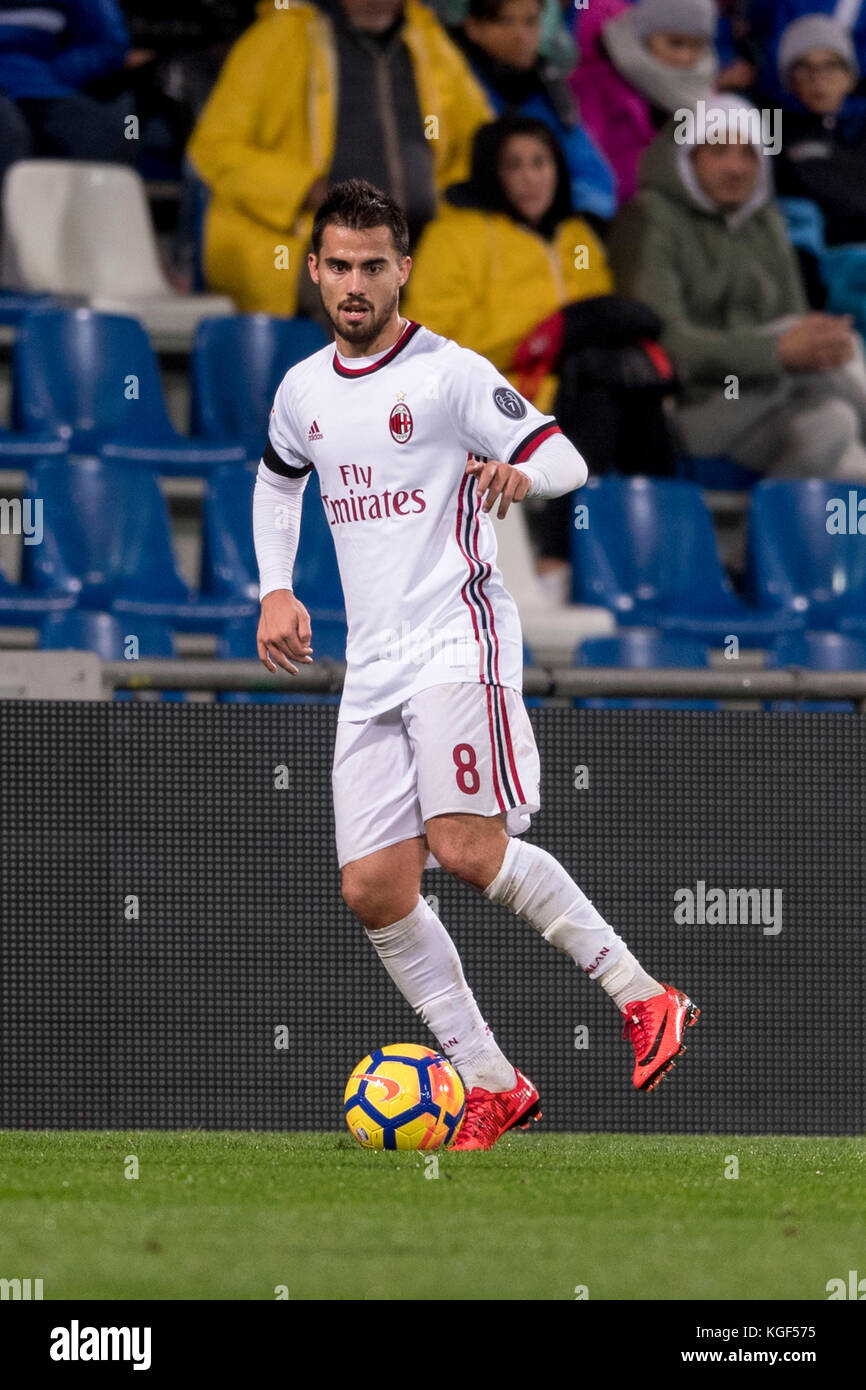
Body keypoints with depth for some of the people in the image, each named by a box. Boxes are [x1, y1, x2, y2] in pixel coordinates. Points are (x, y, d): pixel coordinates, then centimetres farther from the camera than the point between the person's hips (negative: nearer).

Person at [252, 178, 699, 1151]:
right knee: (372, 888, -2)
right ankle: (489, 1082, 6)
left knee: (466, 847, -23)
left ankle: (641, 996, -11)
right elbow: (276, 483, 33)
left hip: (457, 640, -7)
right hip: (371, 662, 7)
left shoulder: (451, 373, -5)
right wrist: (276, 591, 19)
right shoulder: (303, 389, 13)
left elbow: (567, 458, -7)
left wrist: (520, 473, -30)